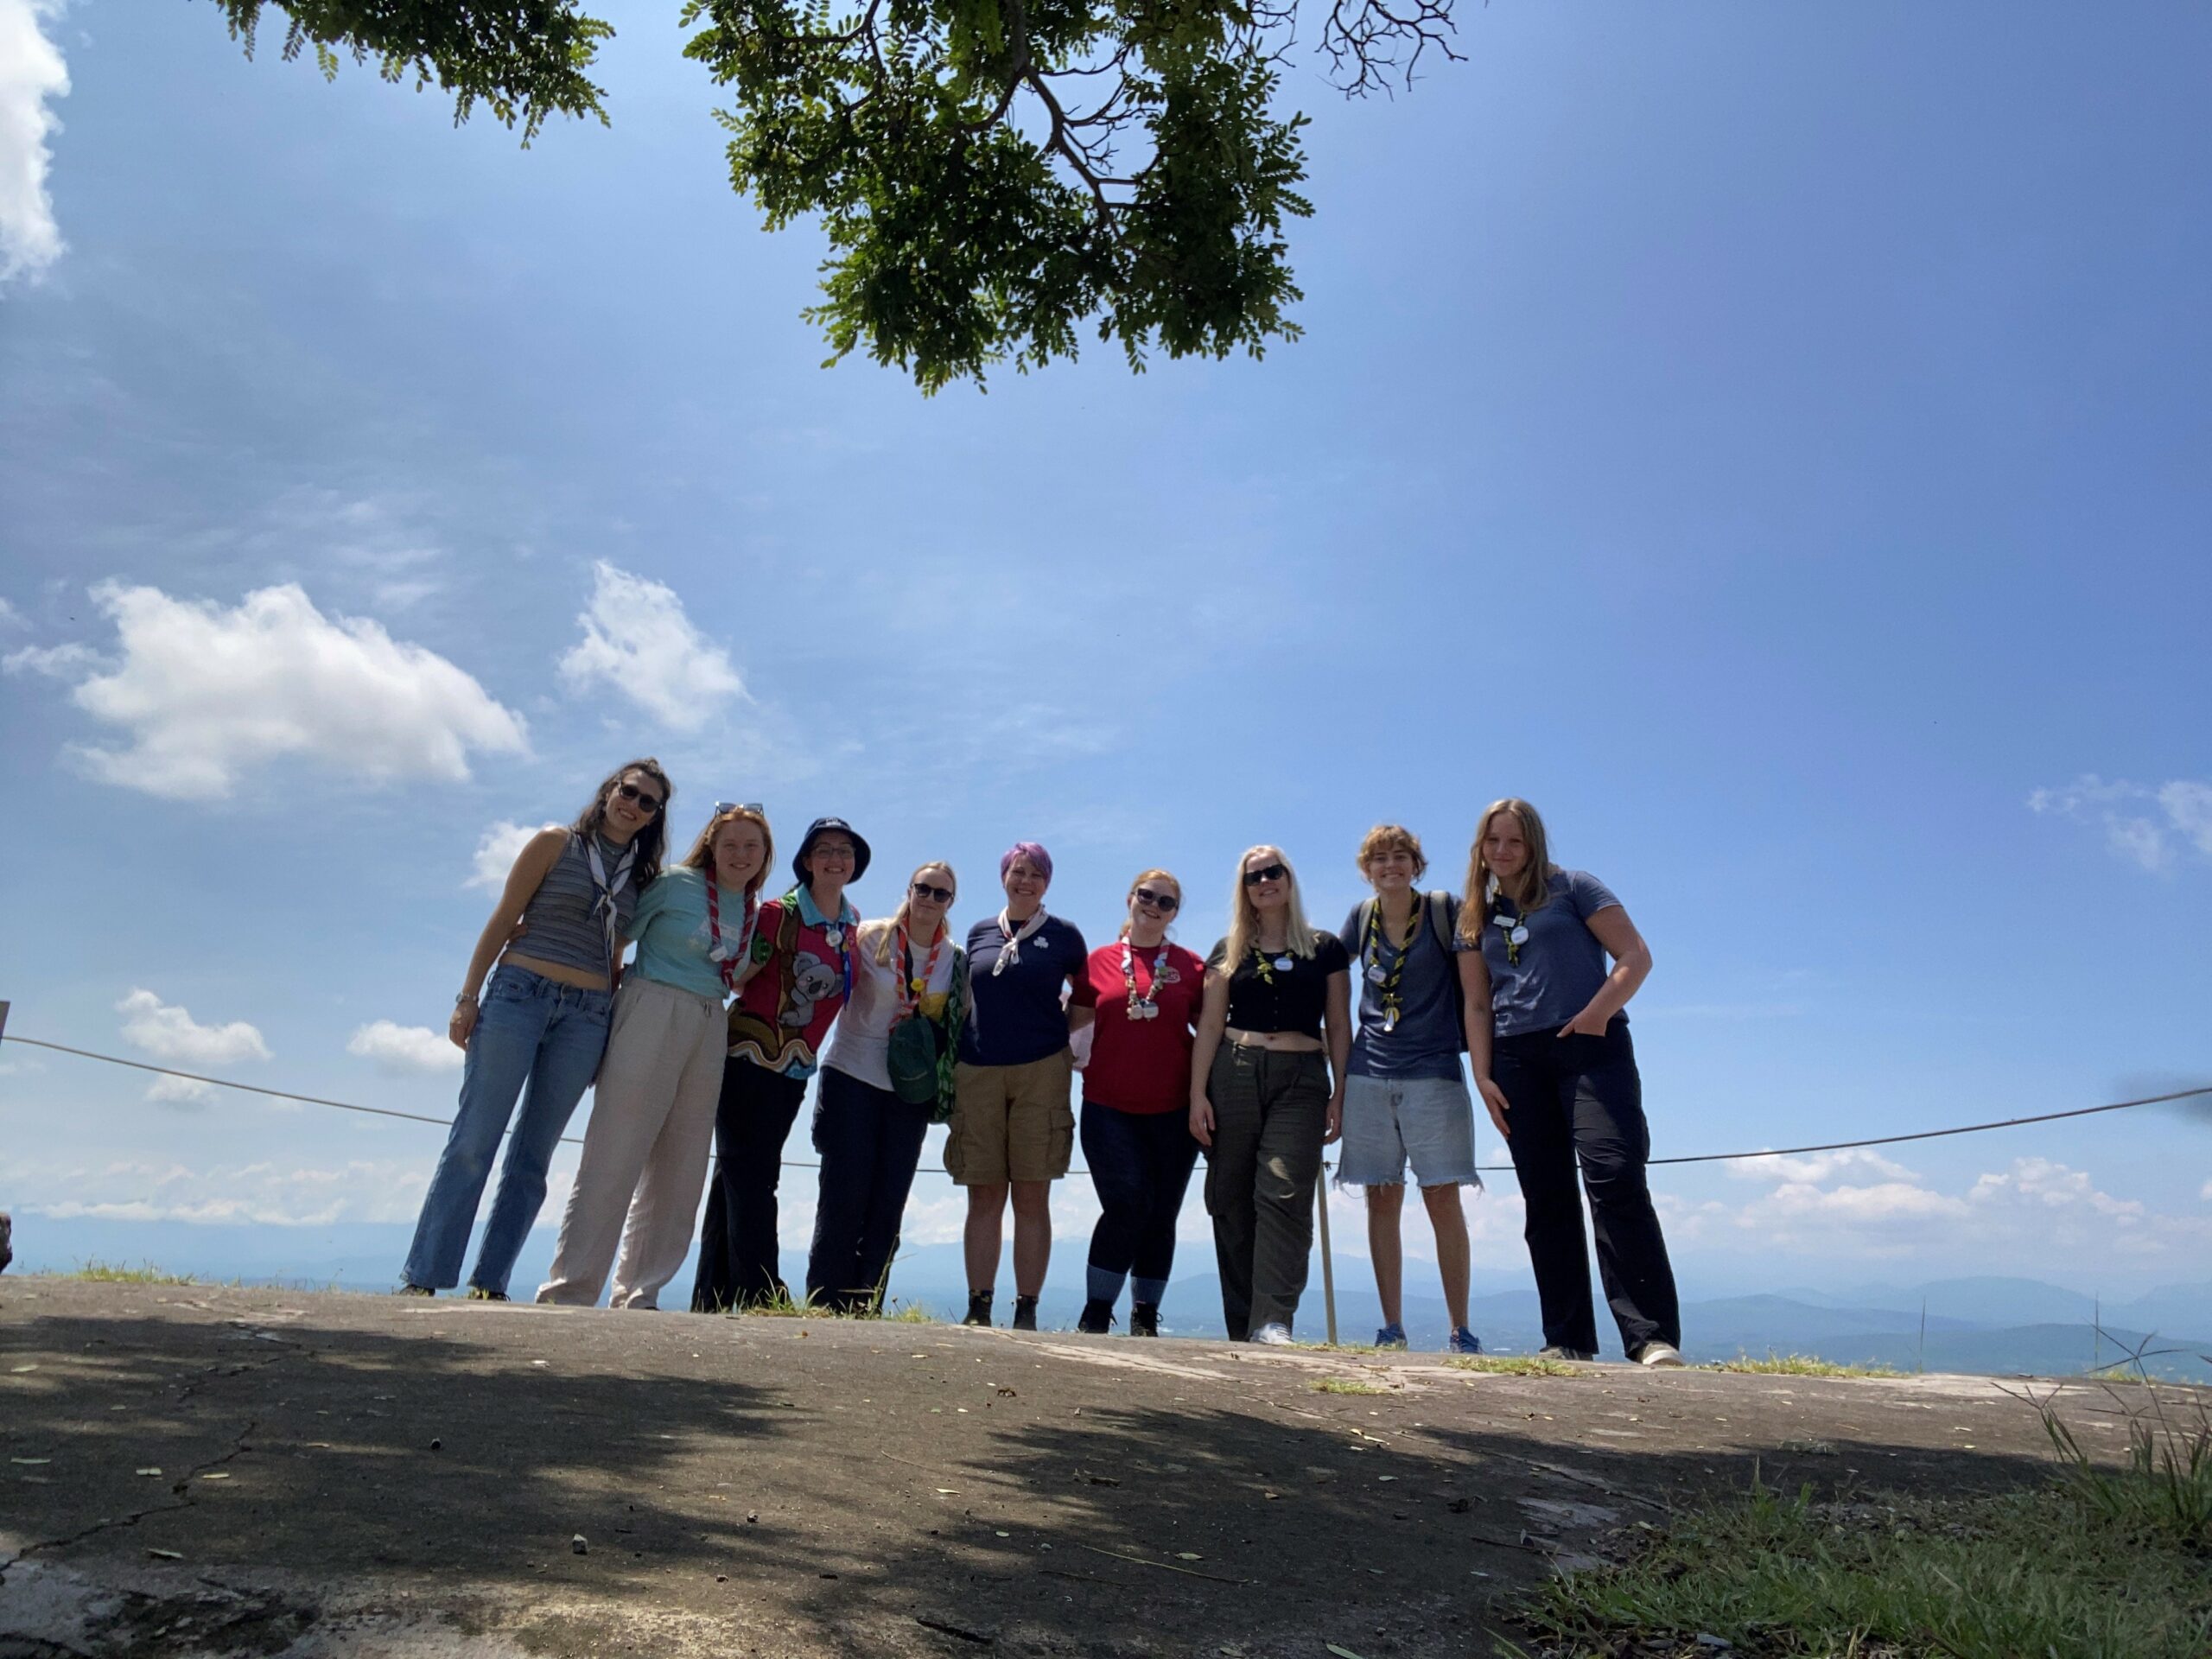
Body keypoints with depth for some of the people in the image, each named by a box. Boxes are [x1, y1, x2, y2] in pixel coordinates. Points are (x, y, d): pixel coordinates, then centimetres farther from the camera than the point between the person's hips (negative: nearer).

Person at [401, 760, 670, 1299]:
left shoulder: (641, 876, 13)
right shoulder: (554, 844, 4)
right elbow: (502, 921, 1)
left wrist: (613, 1032, 10)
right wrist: (467, 998, -5)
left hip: (587, 1016, 3)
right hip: (519, 994, -3)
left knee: (533, 1155, 5)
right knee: (473, 1142, -3)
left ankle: (490, 1282, 11)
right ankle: (422, 1276, 4)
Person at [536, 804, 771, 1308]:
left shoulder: (754, 909, 12)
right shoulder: (676, 884, -4)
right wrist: (609, 1001, -6)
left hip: (709, 1025, 6)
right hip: (654, 1011, -6)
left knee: (679, 1169, 7)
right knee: (615, 1155, -7)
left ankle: (638, 1294, 15)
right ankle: (571, 1288, 0)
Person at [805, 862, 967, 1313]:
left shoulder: (956, 959, 6)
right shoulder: (870, 937, -3)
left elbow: (956, 1028, 12)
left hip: (909, 1090, 3)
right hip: (852, 1076, -3)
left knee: (889, 1203, 4)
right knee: (844, 1195, -3)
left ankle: (866, 1307, 13)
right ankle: (823, 1301, 8)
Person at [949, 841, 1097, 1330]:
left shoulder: (1063, 936, 6)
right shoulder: (979, 933, 13)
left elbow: (1089, 998, 12)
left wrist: (1056, 1028, 2)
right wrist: (958, 1050, 11)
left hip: (1041, 1073, -2)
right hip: (978, 1073, 2)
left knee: (1031, 1197, 0)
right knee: (984, 1196, 4)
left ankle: (1026, 1312, 7)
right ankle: (978, 1308, 10)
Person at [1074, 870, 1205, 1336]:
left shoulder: (1191, 967, 6)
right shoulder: (1099, 961, 6)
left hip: (1173, 1110, 1)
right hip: (1109, 1107, -1)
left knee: (1161, 1214, 6)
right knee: (1127, 1204, -13)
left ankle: (1145, 1318, 21)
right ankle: (1095, 1314, 1)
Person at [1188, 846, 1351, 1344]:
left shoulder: (1325, 948, 9)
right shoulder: (1229, 952, 12)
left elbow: (1338, 1026, 8)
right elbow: (1209, 1026, 7)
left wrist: (1340, 1093, -1)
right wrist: (1197, 1095, -1)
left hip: (1301, 1080, -1)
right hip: (1233, 1077, 2)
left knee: (1285, 1195, -14)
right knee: (1232, 1201, 2)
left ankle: (1273, 1321, -14)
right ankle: (1241, 1327, 12)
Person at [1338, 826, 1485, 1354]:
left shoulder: (1444, 909, -1)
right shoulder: (1362, 916, 8)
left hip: (1433, 1073, -3)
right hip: (1369, 1075, 3)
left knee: (1442, 1198, -3)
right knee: (1382, 1201, 4)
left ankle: (1460, 1330, 8)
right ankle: (1392, 1329, 12)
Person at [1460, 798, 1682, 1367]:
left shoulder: (1572, 887, 5)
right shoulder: (1476, 917, 15)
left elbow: (1636, 956, -1)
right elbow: (1477, 1004, 14)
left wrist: (1598, 1012, -16)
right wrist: (1483, 1076, 3)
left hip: (1590, 1048, -4)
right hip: (1518, 1061, 4)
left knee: (1616, 1181, -17)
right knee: (1546, 1201, 4)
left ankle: (1654, 1337, -13)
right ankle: (1568, 1341, 9)